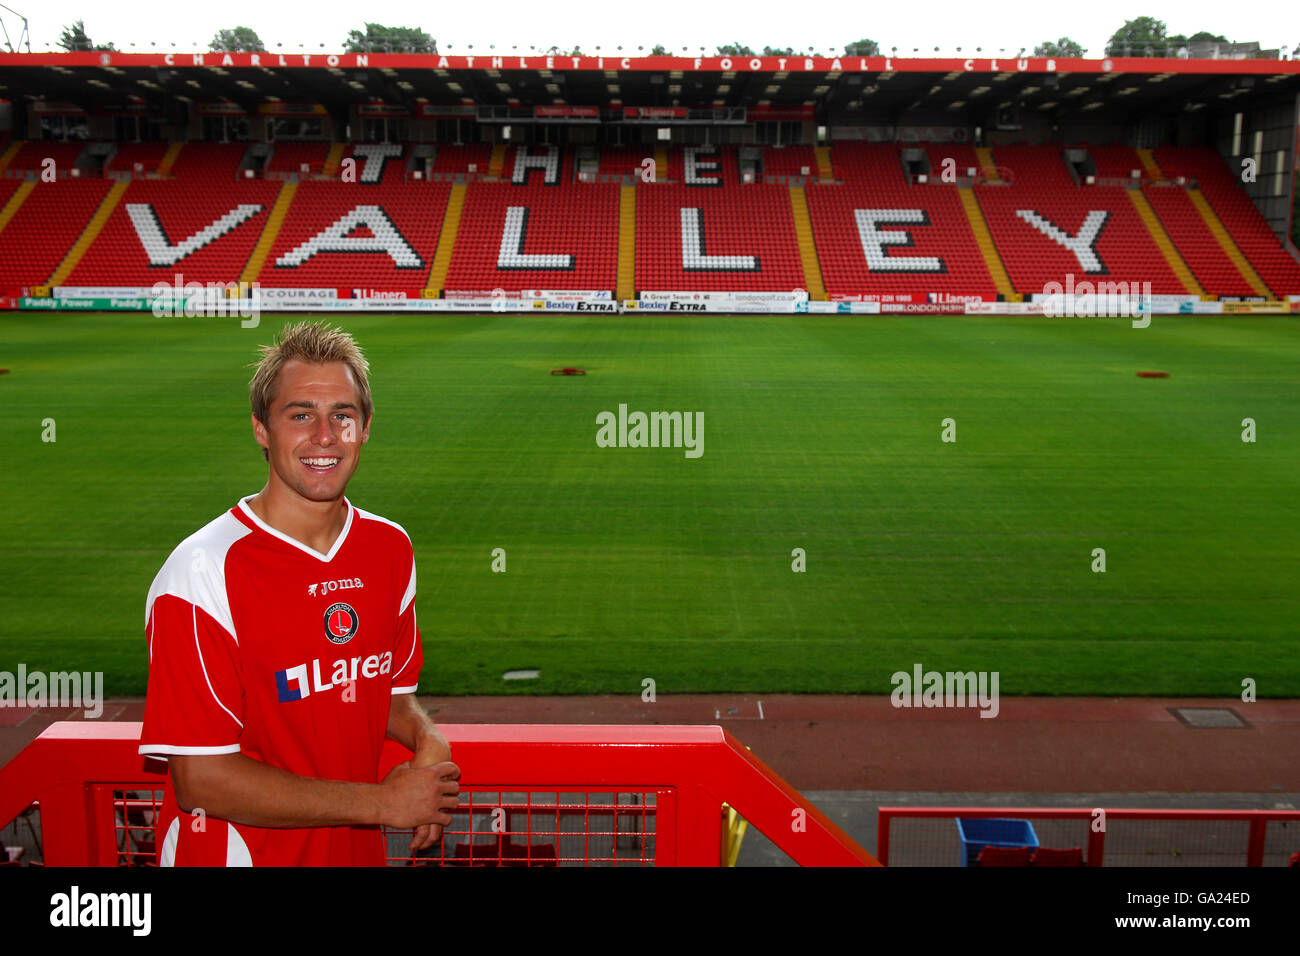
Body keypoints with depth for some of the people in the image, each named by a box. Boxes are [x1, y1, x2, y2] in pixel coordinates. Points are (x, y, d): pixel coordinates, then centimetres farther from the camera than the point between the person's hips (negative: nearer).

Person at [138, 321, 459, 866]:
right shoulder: (203, 571, -20)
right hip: (236, 852, -5)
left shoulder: (391, 549, -2)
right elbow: (199, 780, -21)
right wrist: (382, 802, -18)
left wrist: (425, 737, -10)